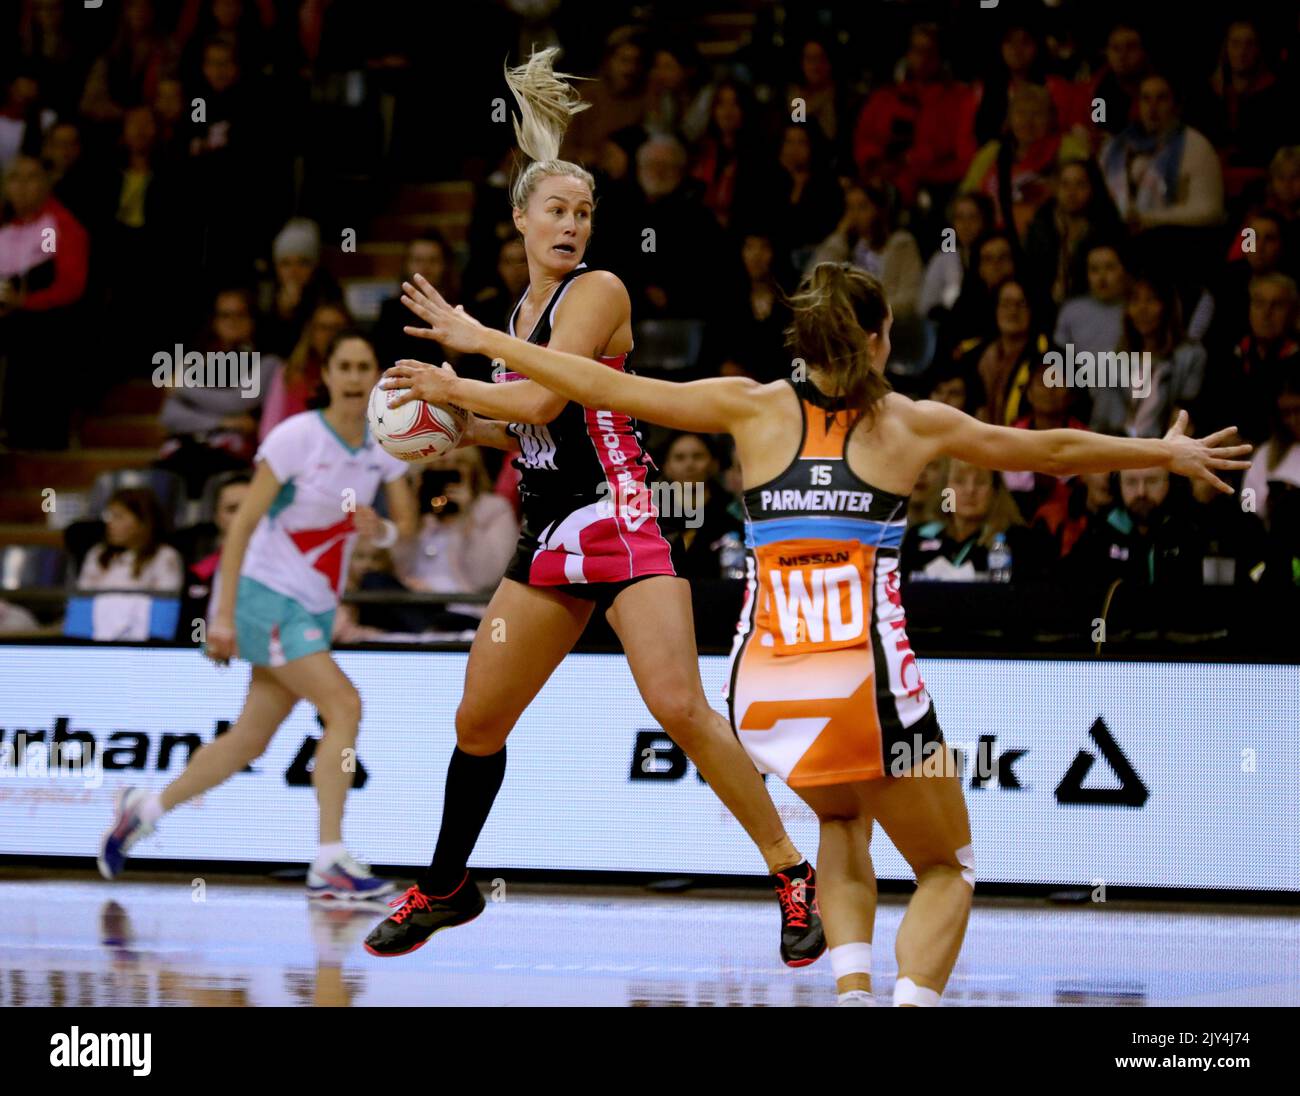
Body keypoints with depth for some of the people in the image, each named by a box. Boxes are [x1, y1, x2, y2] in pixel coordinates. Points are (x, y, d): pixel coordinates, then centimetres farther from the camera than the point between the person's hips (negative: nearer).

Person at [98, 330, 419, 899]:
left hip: (317, 610, 7)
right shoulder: (296, 436, -14)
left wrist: (382, 529, -15)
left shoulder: (384, 446, 3)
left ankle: (144, 808, 27)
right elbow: (242, 524, -14)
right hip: (268, 596, -7)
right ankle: (329, 863, -21)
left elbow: (406, 523, 11)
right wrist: (223, 615, -18)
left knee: (251, 738, 9)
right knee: (344, 706, -21)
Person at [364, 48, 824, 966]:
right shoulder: (521, 307, 15)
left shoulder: (598, 291, -8)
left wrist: (451, 385, -5)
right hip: (549, 536, 8)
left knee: (681, 709, -20)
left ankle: (794, 877, -14)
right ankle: (446, 887, 30)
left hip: (619, 523, -8)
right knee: (478, 721, 12)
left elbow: (543, 400, -18)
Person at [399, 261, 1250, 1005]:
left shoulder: (755, 408, 7)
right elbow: (1053, 451, 17)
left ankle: (853, 989, 13)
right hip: (870, 685, -3)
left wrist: (475, 337, 19)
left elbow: (608, 387, 9)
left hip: (764, 693, 3)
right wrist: (1168, 455, 32)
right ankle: (911, 997, -10)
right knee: (948, 871, 16)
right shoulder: (910, 424, 5)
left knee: (844, 821, 33)